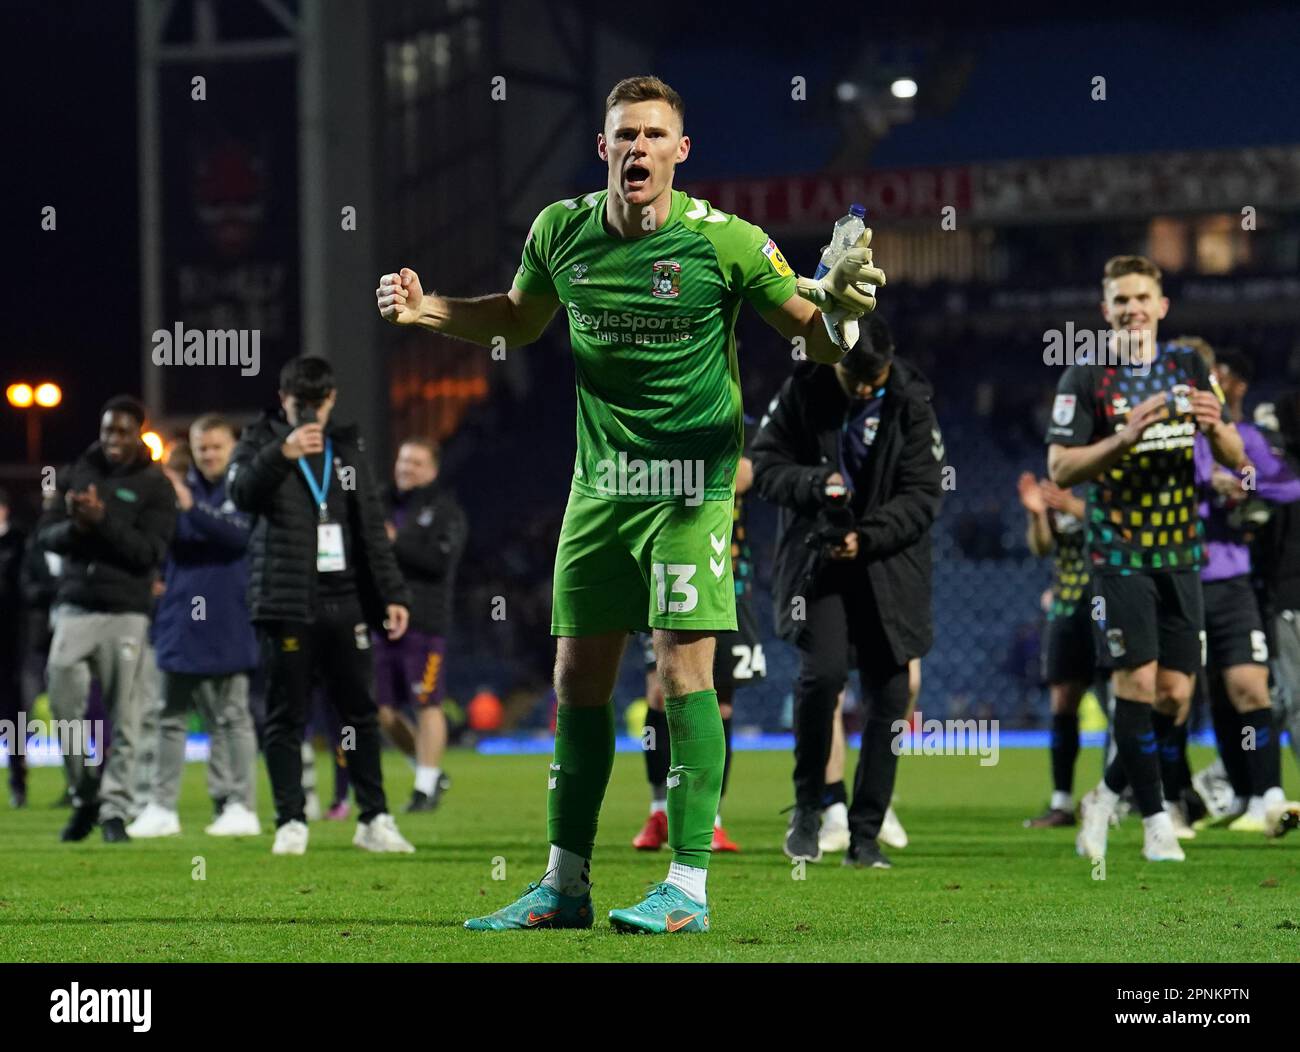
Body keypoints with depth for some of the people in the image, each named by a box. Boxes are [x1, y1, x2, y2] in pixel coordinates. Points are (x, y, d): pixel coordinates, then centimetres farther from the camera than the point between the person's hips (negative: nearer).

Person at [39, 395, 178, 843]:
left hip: (126, 612, -2)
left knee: (123, 716, -5)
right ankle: (86, 793, 3)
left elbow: (150, 551, -7)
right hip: (75, 604, 2)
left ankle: (114, 810, 1)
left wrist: (103, 521, -18)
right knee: (62, 697, -13)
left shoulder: (155, 487, 3)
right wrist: (74, 526, -13)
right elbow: (46, 534, 9)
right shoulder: (76, 475, 12)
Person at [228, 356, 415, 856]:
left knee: (360, 712, 5)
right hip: (286, 604, -3)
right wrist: (282, 454, -36)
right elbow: (242, 493, -19)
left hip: (346, 603, 3)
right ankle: (291, 823, 3)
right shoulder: (261, 442, 2)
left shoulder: (347, 447, 14)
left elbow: (371, 527, 16)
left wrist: (392, 594, 9)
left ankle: (374, 819, 11)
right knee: (286, 717, -2)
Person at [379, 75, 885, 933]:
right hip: (600, 482, 5)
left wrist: (838, 306, -25)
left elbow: (815, 338, -3)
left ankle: (689, 888, -5)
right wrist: (427, 309, 7)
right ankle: (564, 887, 15)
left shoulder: (726, 242, -11)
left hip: (691, 482, -5)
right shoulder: (562, 232, 2)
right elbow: (519, 320, 21)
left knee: (685, 672, -11)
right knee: (578, 678, 6)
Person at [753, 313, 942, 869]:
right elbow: (766, 465, 0)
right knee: (822, 672, -20)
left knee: (888, 693, -1)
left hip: (888, 565, 1)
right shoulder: (802, 391, -5)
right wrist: (815, 484, -20)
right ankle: (808, 807, 1)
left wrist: (868, 538, -18)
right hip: (816, 555, -1)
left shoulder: (911, 402, -6)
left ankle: (865, 835, 9)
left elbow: (923, 494, -5)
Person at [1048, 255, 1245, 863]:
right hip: (1118, 555, -4)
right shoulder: (1086, 377, -5)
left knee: (1175, 695, 2)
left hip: (1179, 554, 4)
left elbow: (1235, 459, 6)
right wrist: (1125, 438, -24)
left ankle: (1105, 799, 20)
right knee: (1138, 680, -12)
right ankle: (1155, 820, -2)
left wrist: (1216, 427, -16)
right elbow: (1060, 470, -10)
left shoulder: (1188, 368, 7)